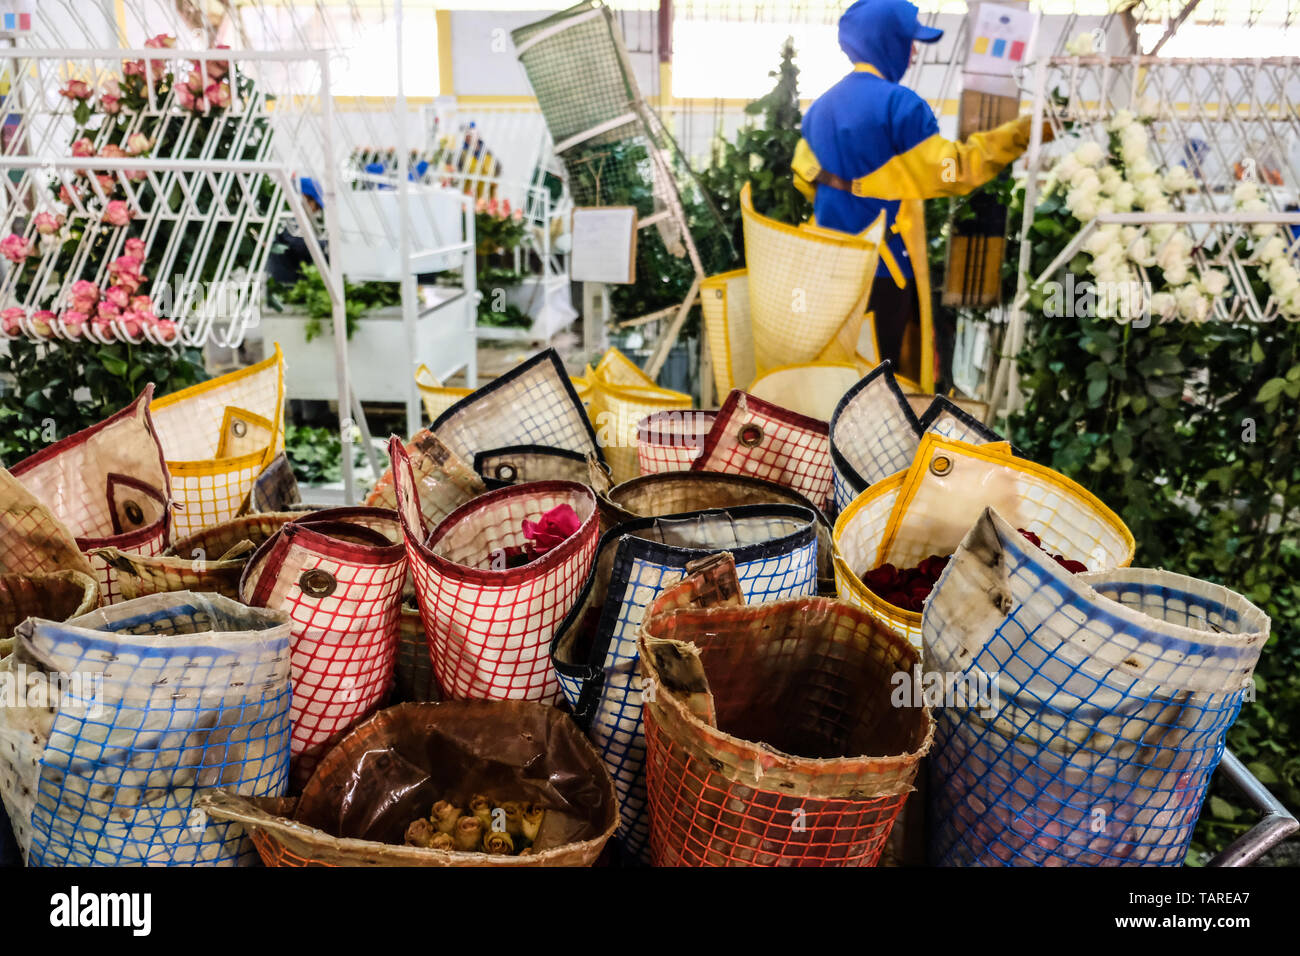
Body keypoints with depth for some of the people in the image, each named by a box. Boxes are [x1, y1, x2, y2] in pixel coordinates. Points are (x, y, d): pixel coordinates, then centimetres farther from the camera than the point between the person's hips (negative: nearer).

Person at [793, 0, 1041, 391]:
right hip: (883, 261, -7)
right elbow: (950, 170, -16)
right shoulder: (898, 103, -15)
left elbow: (805, 177, 16)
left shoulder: (822, 105, 8)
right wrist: (1019, 133, -10)